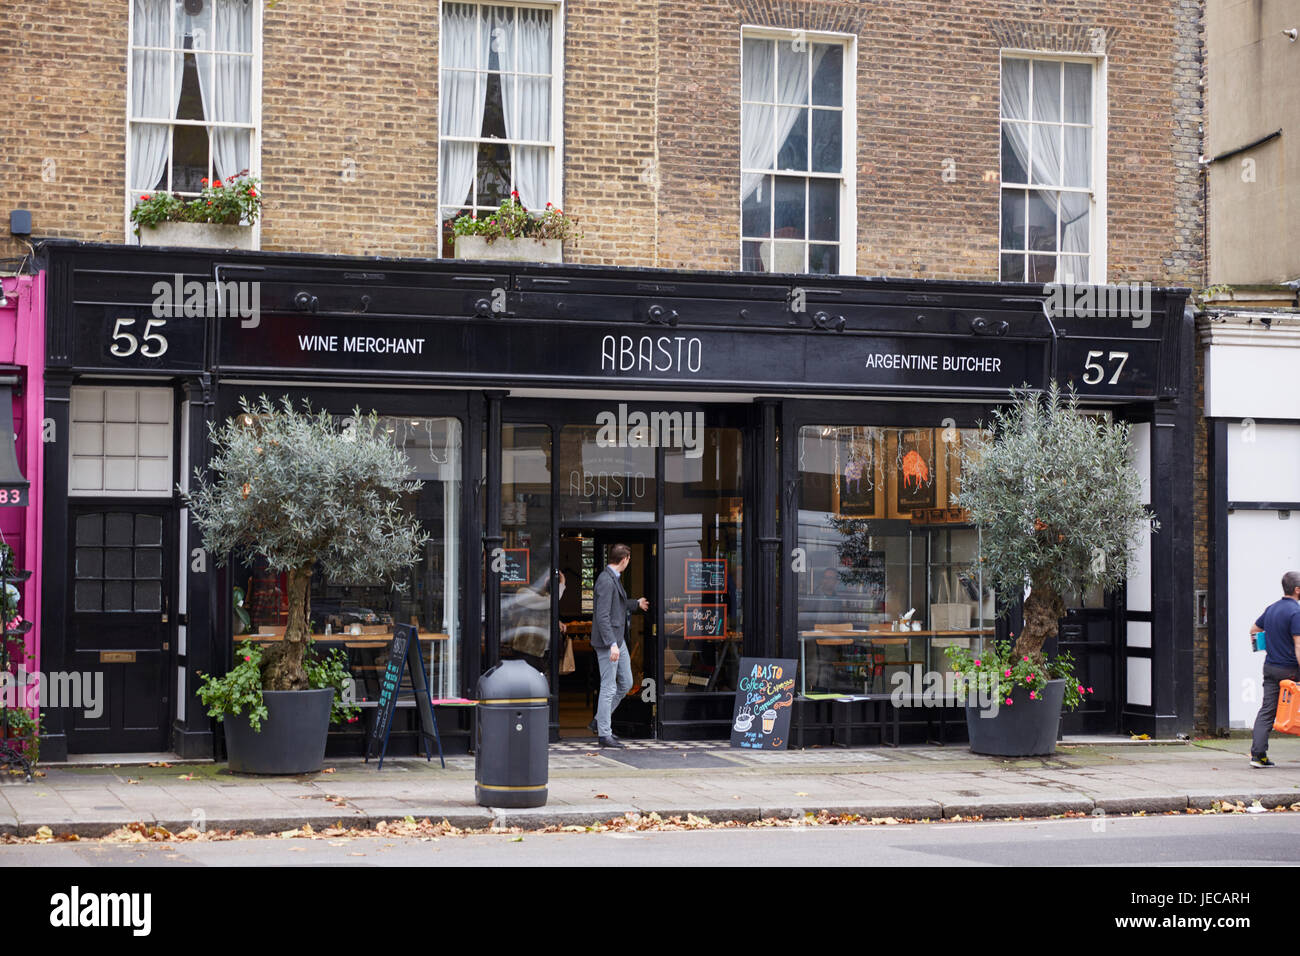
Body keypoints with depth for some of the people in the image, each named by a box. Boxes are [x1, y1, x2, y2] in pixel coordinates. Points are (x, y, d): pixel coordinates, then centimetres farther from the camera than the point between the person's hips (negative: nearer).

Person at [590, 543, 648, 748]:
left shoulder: (615, 578, 13)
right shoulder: (606, 581, -18)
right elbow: (602, 616, -24)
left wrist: (636, 603, 47)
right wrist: (612, 645, -27)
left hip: (618, 639, 10)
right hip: (607, 641, -10)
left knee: (626, 683, 14)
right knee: (608, 688, -5)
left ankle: (599, 722, 22)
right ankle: (604, 734, 1)